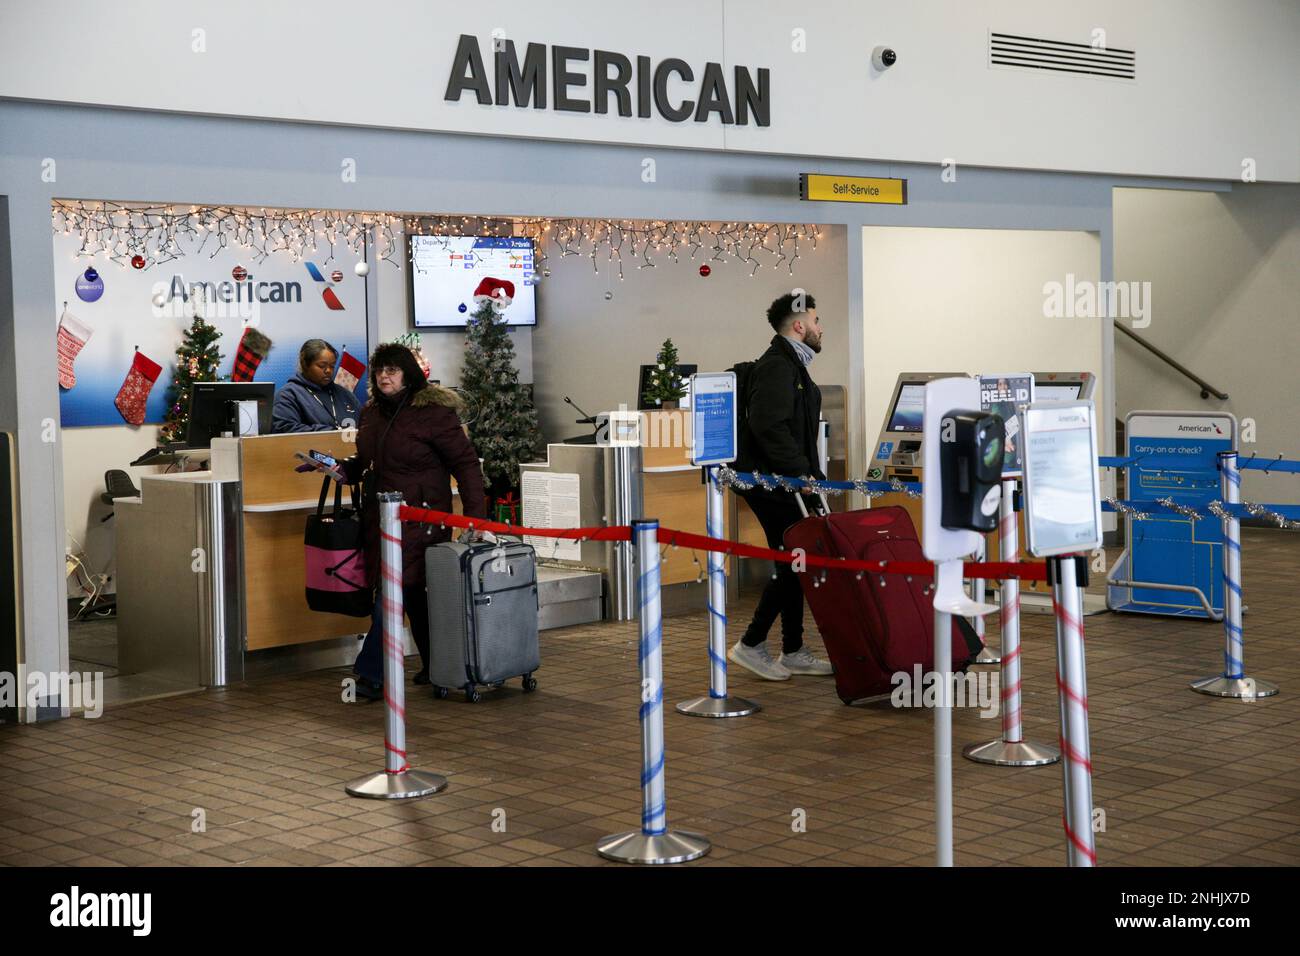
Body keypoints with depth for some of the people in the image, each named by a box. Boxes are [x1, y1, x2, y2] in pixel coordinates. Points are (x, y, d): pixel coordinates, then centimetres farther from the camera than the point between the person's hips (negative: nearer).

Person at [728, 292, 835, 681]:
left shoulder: (792, 365, 20)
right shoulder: (776, 366, -15)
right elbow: (769, 427, -26)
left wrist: (810, 472, 16)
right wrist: (801, 471, -23)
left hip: (787, 483, 11)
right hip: (772, 484, -11)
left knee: (794, 565, 12)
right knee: (791, 566, -8)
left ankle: (793, 652, 17)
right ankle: (750, 645, 0)